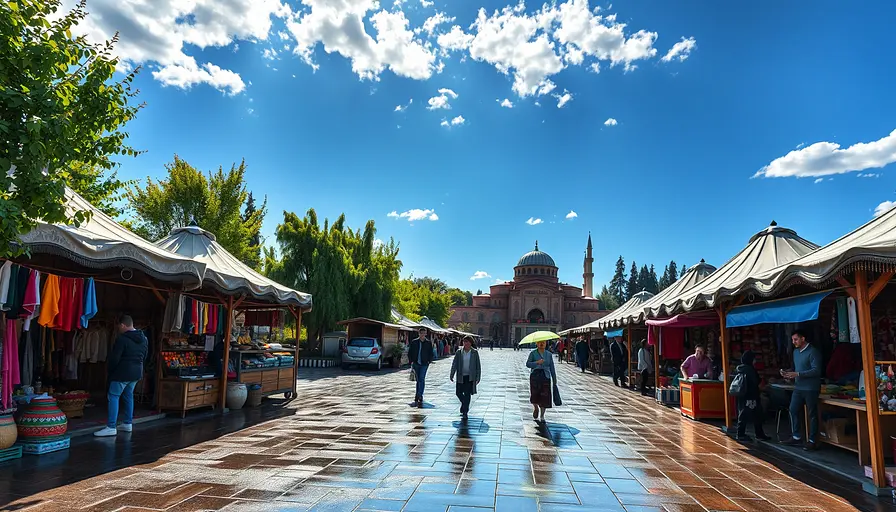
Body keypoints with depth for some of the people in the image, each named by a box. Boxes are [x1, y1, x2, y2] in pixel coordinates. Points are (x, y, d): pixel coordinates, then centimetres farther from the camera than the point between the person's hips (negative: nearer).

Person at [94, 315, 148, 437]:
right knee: (128, 396, 18)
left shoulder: (122, 339, -17)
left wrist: (109, 368, 1)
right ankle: (128, 424, 21)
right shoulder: (144, 339, 8)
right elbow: (144, 357, 14)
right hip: (137, 372, 8)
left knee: (113, 397, -2)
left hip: (122, 372, -8)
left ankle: (111, 427, -5)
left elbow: (114, 358, -16)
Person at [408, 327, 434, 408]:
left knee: (421, 379, -14)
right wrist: (411, 361, -2)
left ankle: (419, 397, -17)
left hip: (424, 364, -2)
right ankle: (419, 396, 21)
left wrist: (429, 362, -4)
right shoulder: (414, 342, 5)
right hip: (416, 363, 2)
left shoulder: (428, 343, 4)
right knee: (418, 380, 10)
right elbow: (409, 352, 9)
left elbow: (431, 353, 9)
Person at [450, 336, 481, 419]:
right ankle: (465, 405, 35)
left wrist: (478, 377, 0)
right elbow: (454, 364, 2)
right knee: (459, 393, 5)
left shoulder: (475, 353, 0)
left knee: (467, 394, -6)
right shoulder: (458, 353, 3)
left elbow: (478, 366, 3)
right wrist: (451, 375, -4)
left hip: (470, 377, -2)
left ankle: (465, 412, 2)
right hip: (461, 377, 2)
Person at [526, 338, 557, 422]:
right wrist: (537, 362, -25)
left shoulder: (549, 354, 8)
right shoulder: (533, 353, 1)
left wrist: (554, 380, 9)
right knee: (534, 395, -2)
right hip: (535, 376, -1)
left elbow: (552, 368, 11)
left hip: (546, 377, 2)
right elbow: (528, 363, -10)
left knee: (545, 397, -3)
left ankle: (542, 416, 13)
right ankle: (536, 408, 32)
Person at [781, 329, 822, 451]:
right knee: (793, 410, 8)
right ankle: (796, 437, 18)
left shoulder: (813, 352, -13)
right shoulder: (795, 351, 12)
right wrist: (788, 373, 2)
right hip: (798, 387, 8)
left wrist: (797, 374, -24)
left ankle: (812, 441, 10)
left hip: (811, 388, -8)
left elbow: (816, 370, -20)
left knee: (812, 414, 2)